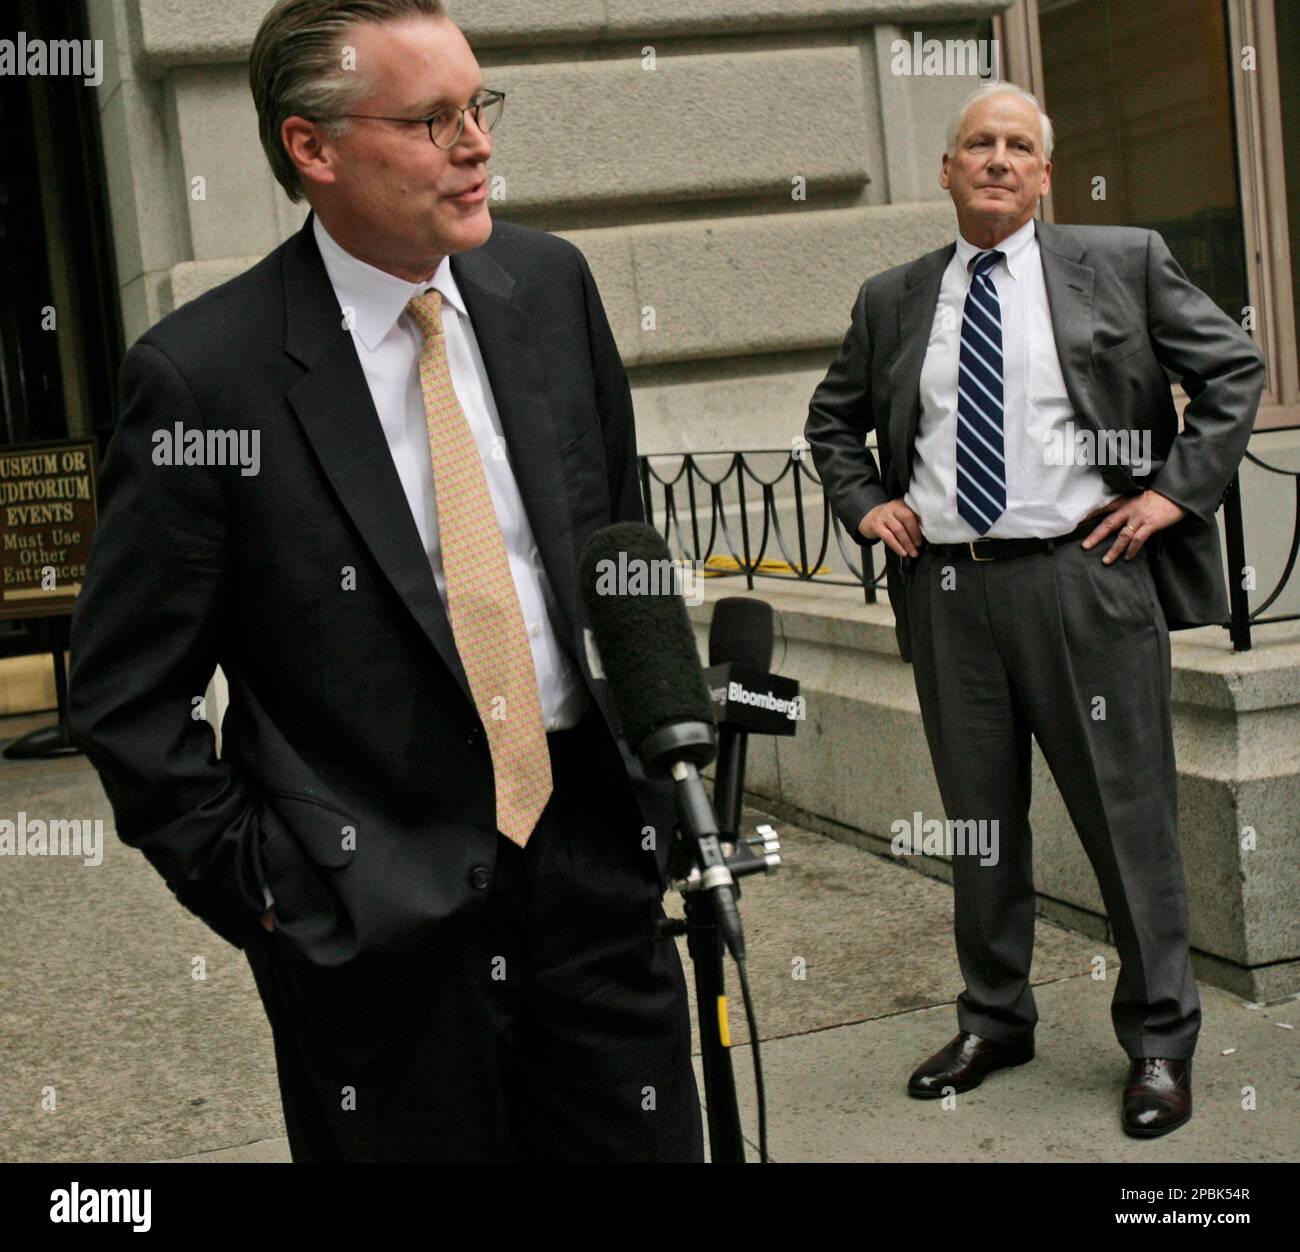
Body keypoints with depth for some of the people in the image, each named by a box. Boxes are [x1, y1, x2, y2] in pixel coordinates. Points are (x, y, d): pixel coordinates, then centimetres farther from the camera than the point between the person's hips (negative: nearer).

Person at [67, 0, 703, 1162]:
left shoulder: (549, 284, 2)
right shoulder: (203, 375, -14)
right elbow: (126, 695, -7)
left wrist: (654, 767, 11)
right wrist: (255, 884, -8)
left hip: (596, 851, 5)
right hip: (376, 909, -4)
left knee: (649, 1140, 13)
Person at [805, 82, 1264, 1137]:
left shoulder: (1125, 264, 4)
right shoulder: (892, 301, 11)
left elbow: (1234, 368, 5)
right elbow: (832, 418, 23)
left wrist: (1178, 489, -3)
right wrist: (865, 504, 8)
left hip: (1084, 575, -3)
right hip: (946, 588, 3)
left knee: (1128, 814, 1)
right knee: (978, 819, 11)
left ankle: (1160, 1040, 16)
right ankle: (993, 1021, 27)